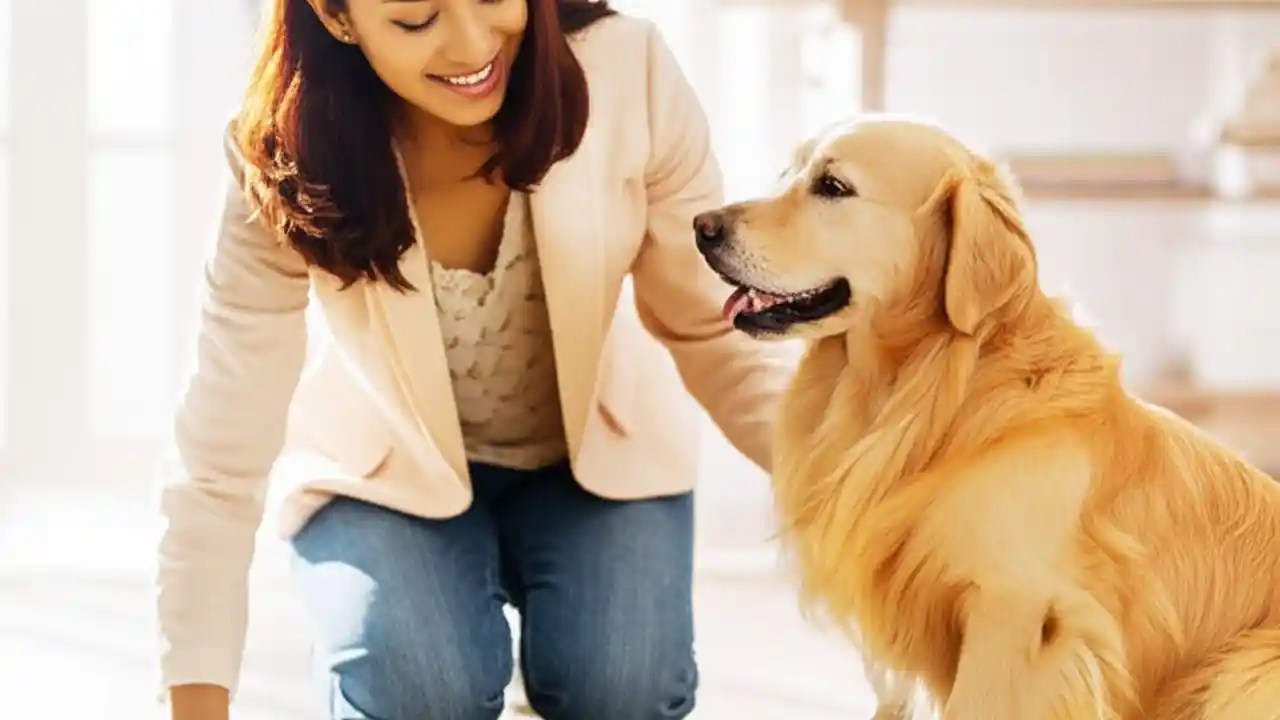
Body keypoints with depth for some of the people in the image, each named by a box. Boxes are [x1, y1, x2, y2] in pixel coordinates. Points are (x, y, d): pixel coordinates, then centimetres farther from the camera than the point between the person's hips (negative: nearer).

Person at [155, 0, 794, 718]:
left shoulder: (628, 76, -27)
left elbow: (712, 333, -15)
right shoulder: (287, 162, -27)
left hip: (596, 450, 1)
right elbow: (219, 466, -26)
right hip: (382, 465, -1)